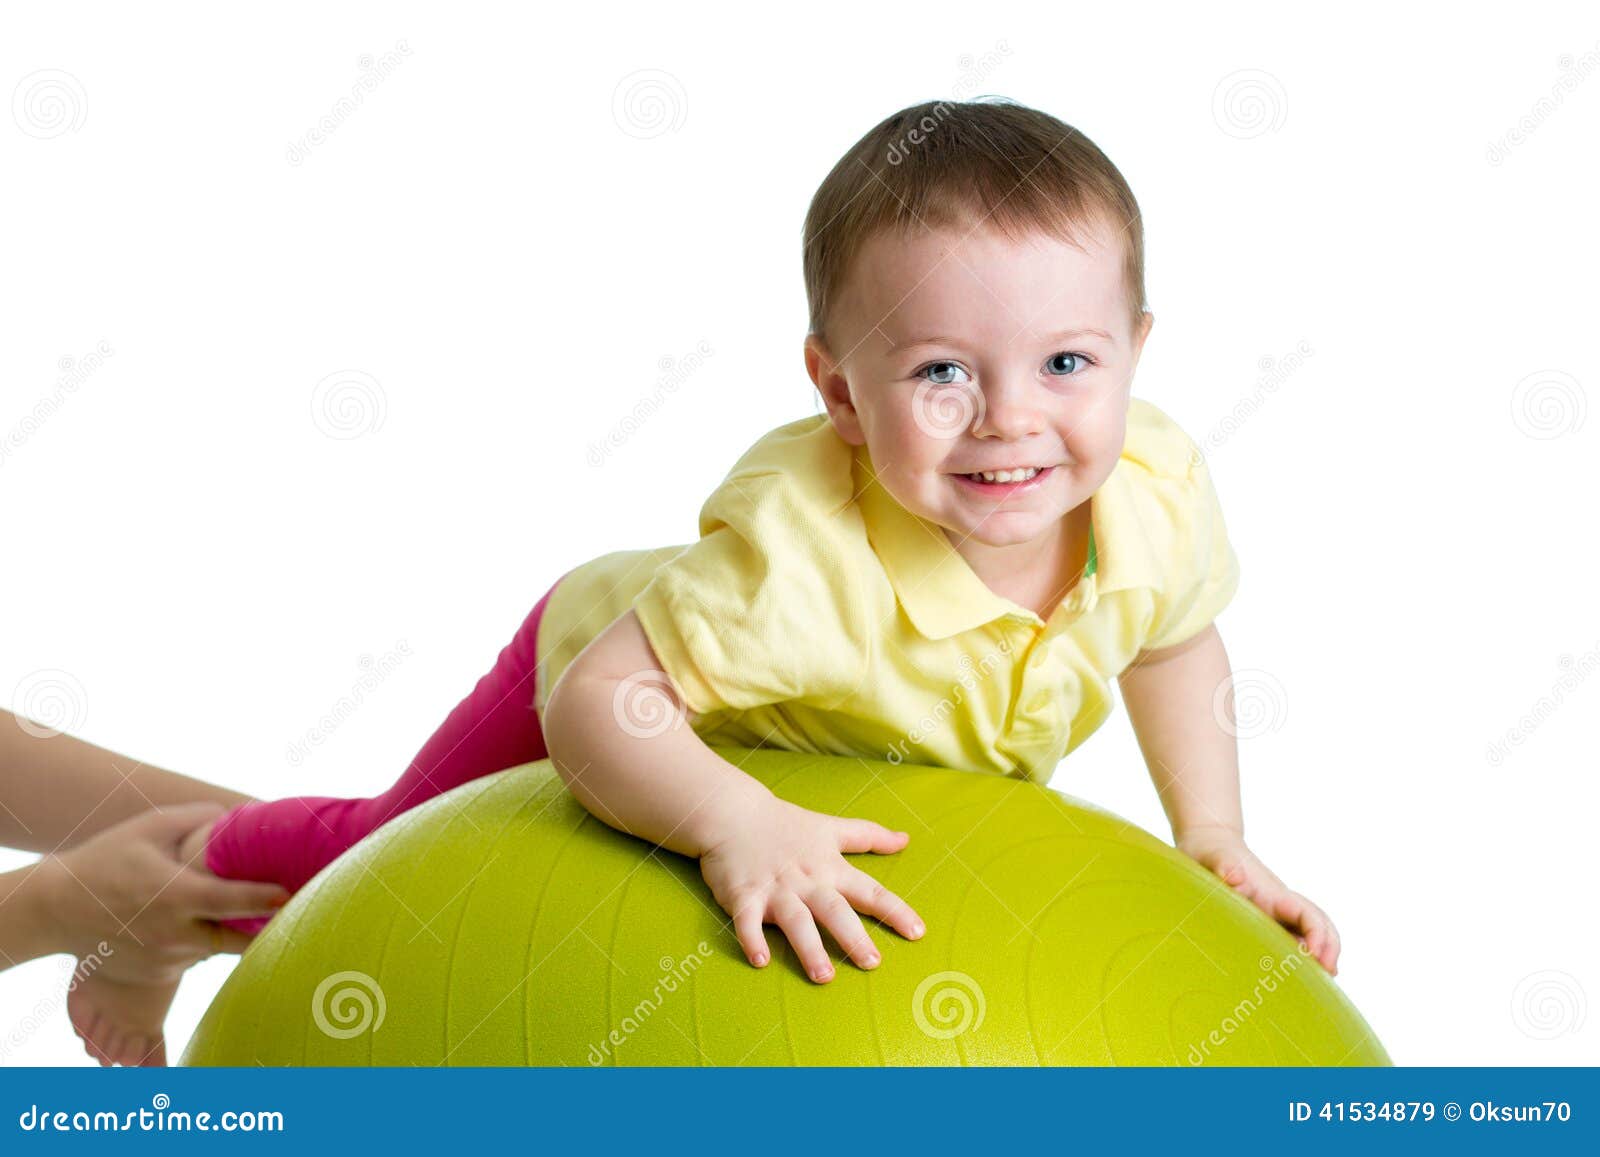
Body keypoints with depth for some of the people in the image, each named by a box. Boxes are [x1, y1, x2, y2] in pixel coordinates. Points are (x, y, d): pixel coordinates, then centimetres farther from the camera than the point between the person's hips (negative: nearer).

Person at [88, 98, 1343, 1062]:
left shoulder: (1163, 494, -29)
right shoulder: (802, 555, -48)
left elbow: (1177, 638, -5)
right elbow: (598, 702, -43)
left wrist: (1215, 842, -6)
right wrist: (739, 823, -59)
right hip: (609, 664, -5)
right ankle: (198, 863, 41)